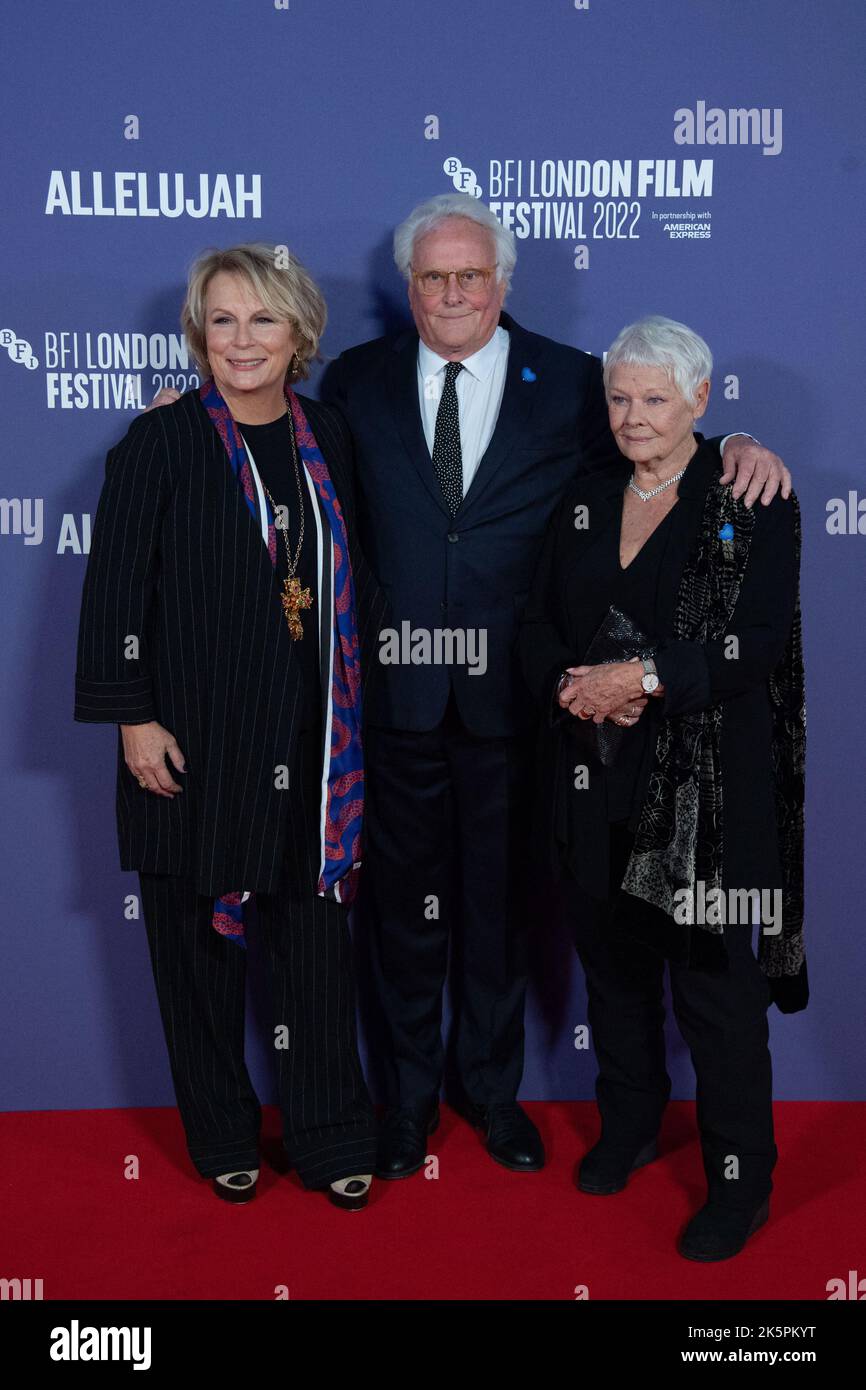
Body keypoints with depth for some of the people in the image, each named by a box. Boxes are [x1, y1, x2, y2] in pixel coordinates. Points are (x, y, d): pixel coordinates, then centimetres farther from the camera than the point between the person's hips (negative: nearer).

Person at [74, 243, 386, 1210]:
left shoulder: (329, 440, 7)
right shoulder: (161, 443, -5)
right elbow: (115, 588, -7)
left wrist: (354, 712, 11)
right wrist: (134, 717, -11)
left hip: (310, 740, 3)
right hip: (195, 737, -3)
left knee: (316, 934, 7)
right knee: (200, 938, 8)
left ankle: (329, 1135, 24)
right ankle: (221, 1136, 27)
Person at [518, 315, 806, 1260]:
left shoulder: (754, 505, -5)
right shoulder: (583, 504, 11)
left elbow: (762, 639, -14)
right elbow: (536, 624, 10)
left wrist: (647, 677, -21)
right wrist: (571, 683, -10)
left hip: (707, 787, -5)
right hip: (596, 779, 5)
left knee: (715, 979, 1)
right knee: (613, 959, 17)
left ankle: (740, 1177, 18)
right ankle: (630, 1122, 38)